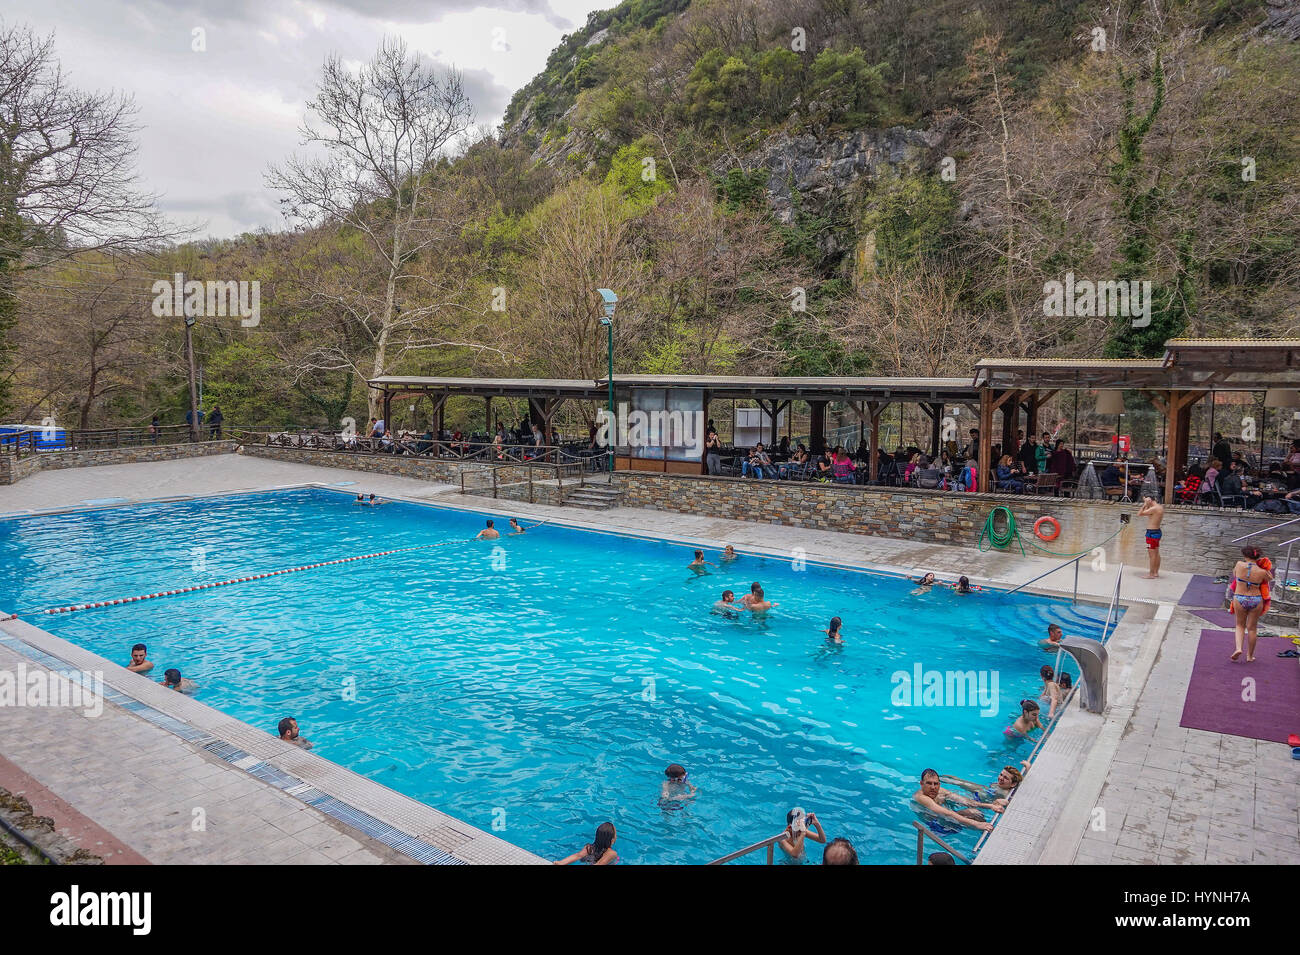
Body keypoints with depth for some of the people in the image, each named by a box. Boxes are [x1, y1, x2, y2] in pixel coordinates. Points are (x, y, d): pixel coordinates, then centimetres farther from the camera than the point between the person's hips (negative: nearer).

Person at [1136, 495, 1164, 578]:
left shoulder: (1154, 509, -21)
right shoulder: (1160, 507, 9)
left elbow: (1139, 514, -20)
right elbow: (1146, 512, 20)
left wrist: (1145, 504, -18)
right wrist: (1147, 505, 9)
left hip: (1152, 533, -10)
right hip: (1157, 531, 10)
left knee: (1151, 554, -5)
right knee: (1156, 553, 17)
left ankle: (1151, 575, -1)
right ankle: (1156, 572, 27)